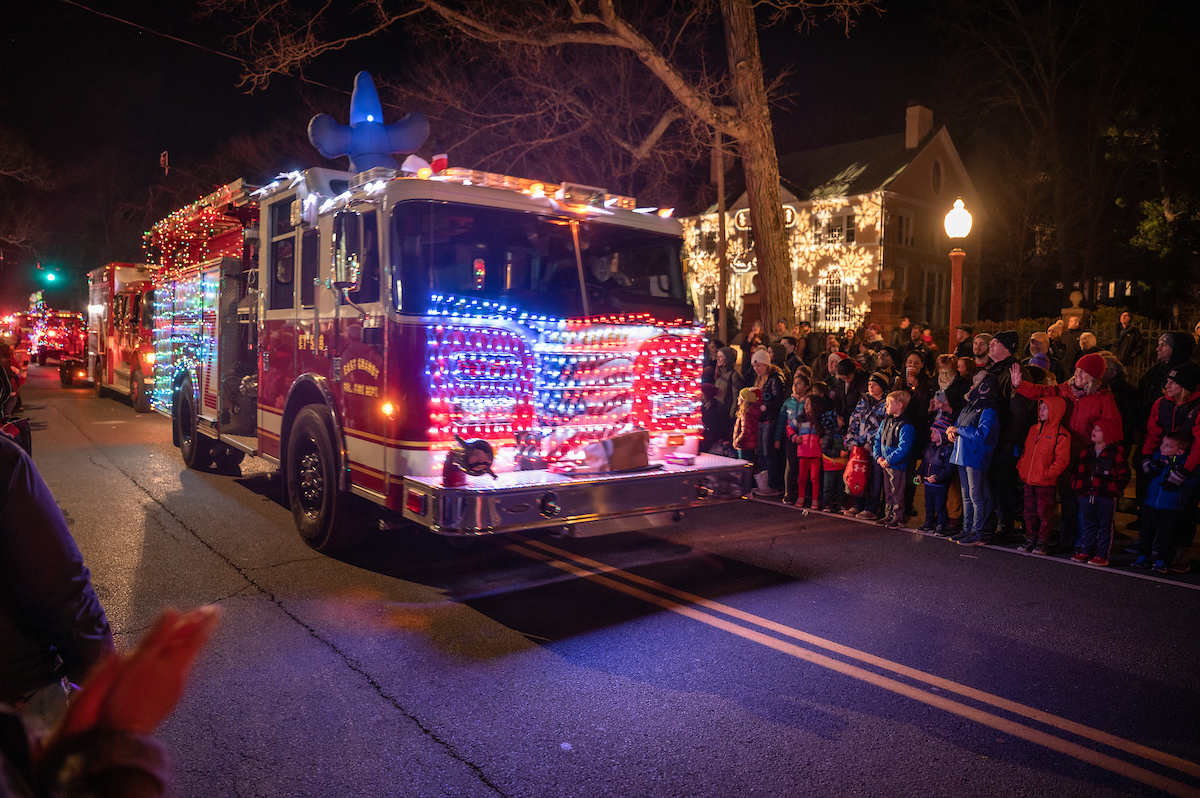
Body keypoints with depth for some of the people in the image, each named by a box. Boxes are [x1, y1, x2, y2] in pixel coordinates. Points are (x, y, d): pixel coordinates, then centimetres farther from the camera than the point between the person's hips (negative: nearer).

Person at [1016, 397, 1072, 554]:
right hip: (1029, 480, 6)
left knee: (1044, 512, 1)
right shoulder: (1033, 429, 13)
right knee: (1030, 511, 12)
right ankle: (1030, 539, 22)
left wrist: (1047, 474, -18)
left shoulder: (1061, 435, -9)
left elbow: (1062, 460, -13)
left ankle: (1042, 542, 11)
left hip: (1046, 482, -6)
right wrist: (1021, 468, 10)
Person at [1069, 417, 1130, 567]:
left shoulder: (1116, 454, -5)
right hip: (1086, 496, 5)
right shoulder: (1085, 453, 10)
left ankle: (1102, 555, 9)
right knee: (1088, 525, 13)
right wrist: (1076, 486, 7)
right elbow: (1077, 472, 17)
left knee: (1104, 526, 4)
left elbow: (1124, 475, -4)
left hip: (1106, 497, -5)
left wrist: (1114, 489, -11)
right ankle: (1086, 551, 21)